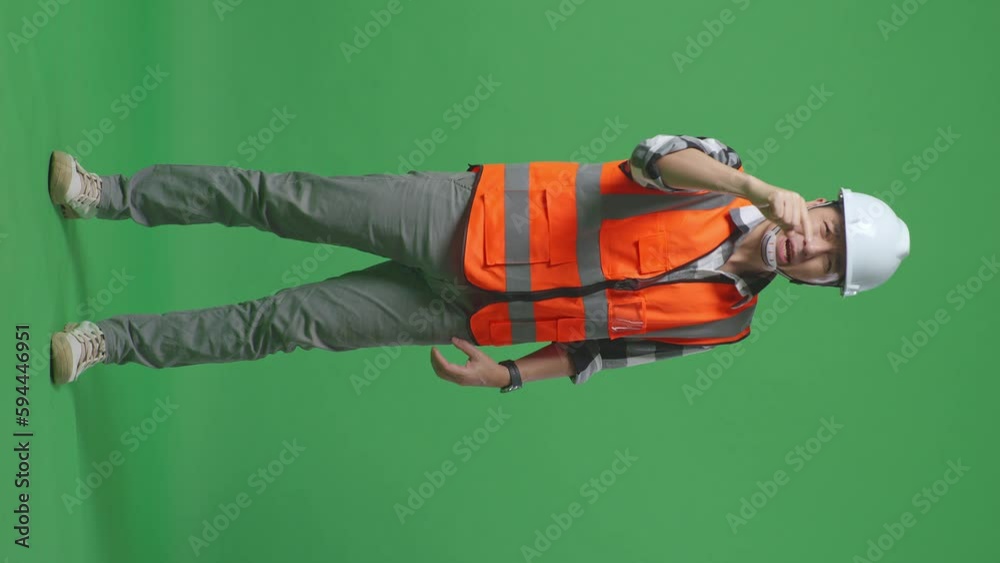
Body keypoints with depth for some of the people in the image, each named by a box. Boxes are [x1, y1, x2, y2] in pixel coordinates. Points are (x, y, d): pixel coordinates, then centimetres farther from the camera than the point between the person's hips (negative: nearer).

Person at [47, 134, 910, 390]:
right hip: (466, 210, 0)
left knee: (281, 324, -4)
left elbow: (599, 347, 9)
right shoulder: (723, 180, -3)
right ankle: (105, 194, 11)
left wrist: (507, 376, 0)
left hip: (463, 316, 1)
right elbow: (655, 157, -26)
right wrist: (759, 186, -40)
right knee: (275, 197, -8)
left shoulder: (723, 322, 3)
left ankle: (112, 342, 10)